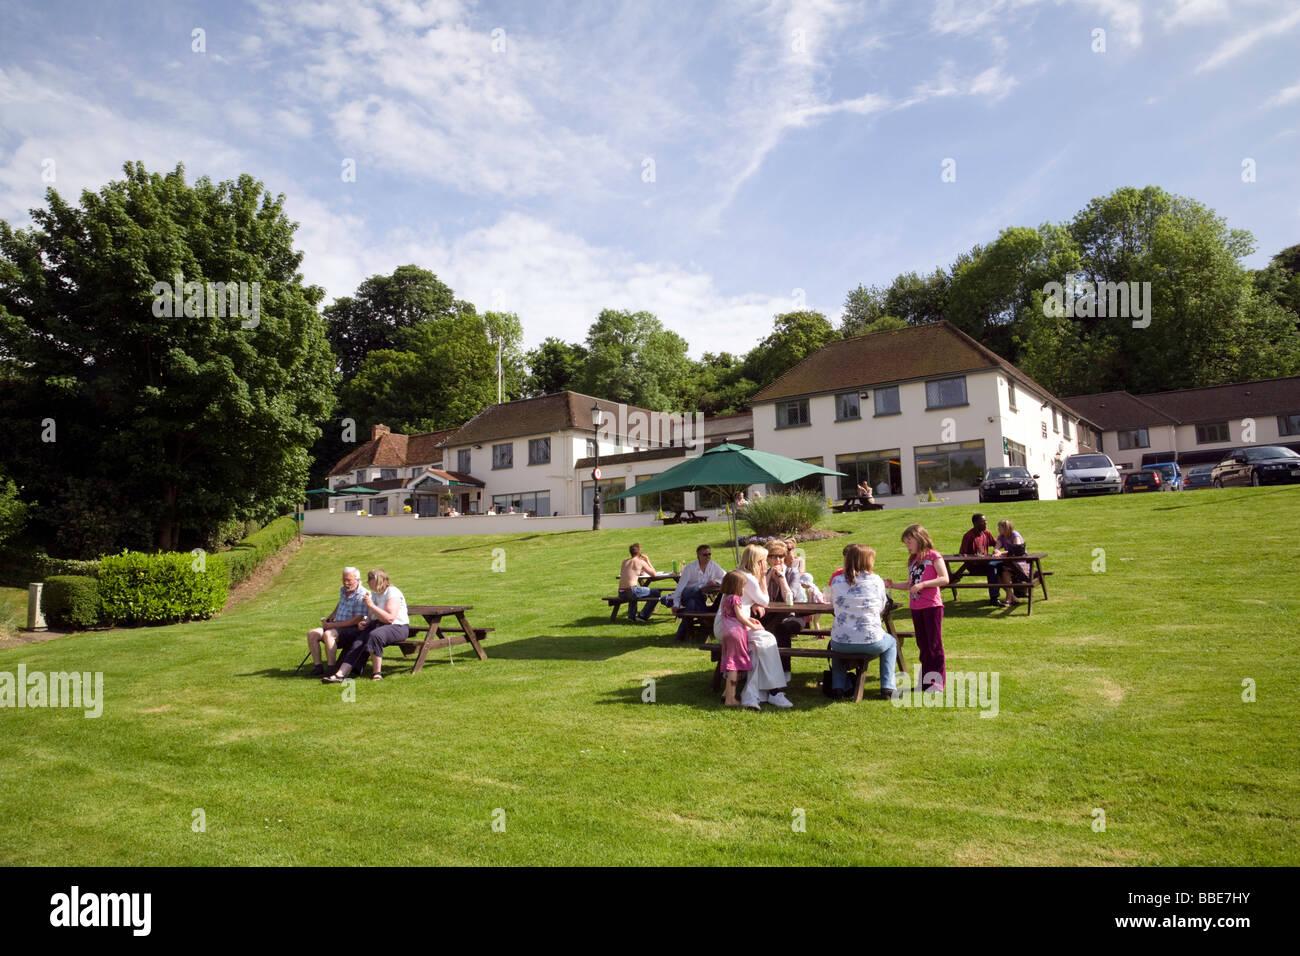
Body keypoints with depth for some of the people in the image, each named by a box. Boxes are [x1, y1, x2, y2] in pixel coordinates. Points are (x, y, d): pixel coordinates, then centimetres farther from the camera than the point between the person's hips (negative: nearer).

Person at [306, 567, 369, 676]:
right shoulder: (343, 590, 11)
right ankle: (318, 666, -9)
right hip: (338, 626, 9)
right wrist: (331, 616, 18)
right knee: (312, 634, -8)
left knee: (328, 634, -32)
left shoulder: (362, 595, -16)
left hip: (354, 629, -9)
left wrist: (334, 625, -19)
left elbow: (357, 619, -21)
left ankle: (331, 668, -26)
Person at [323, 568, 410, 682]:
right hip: (377, 626, 8)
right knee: (358, 643, -17)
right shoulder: (374, 595, 18)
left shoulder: (392, 593, -10)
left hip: (398, 627, -8)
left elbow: (390, 618, -22)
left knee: (374, 635, -36)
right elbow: (370, 617, 24)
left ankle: (377, 673, -26)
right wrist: (364, 623, 0)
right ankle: (340, 674, -26)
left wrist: (371, 605, -19)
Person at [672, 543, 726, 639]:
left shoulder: (714, 566, 3)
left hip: (701, 598, 2)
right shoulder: (690, 567, -8)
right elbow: (681, 585, -10)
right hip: (687, 594, -2)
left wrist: (716, 581, -13)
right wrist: (676, 604, -16)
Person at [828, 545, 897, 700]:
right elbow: (881, 608, 8)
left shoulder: (837, 582, -1)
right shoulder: (877, 581, -4)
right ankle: (887, 687, 24)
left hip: (841, 644, 1)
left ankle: (838, 686, 29)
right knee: (891, 642, 32)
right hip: (871, 643, -1)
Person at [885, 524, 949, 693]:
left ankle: (936, 682, 2)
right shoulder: (912, 560, 16)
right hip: (916, 608, 7)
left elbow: (944, 578, -15)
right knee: (922, 645, 13)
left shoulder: (933, 556, -5)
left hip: (932, 606, -7)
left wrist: (923, 584, -22)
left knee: (934, 644, -3)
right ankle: (925, 680, 20)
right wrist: (892, 585, 7)